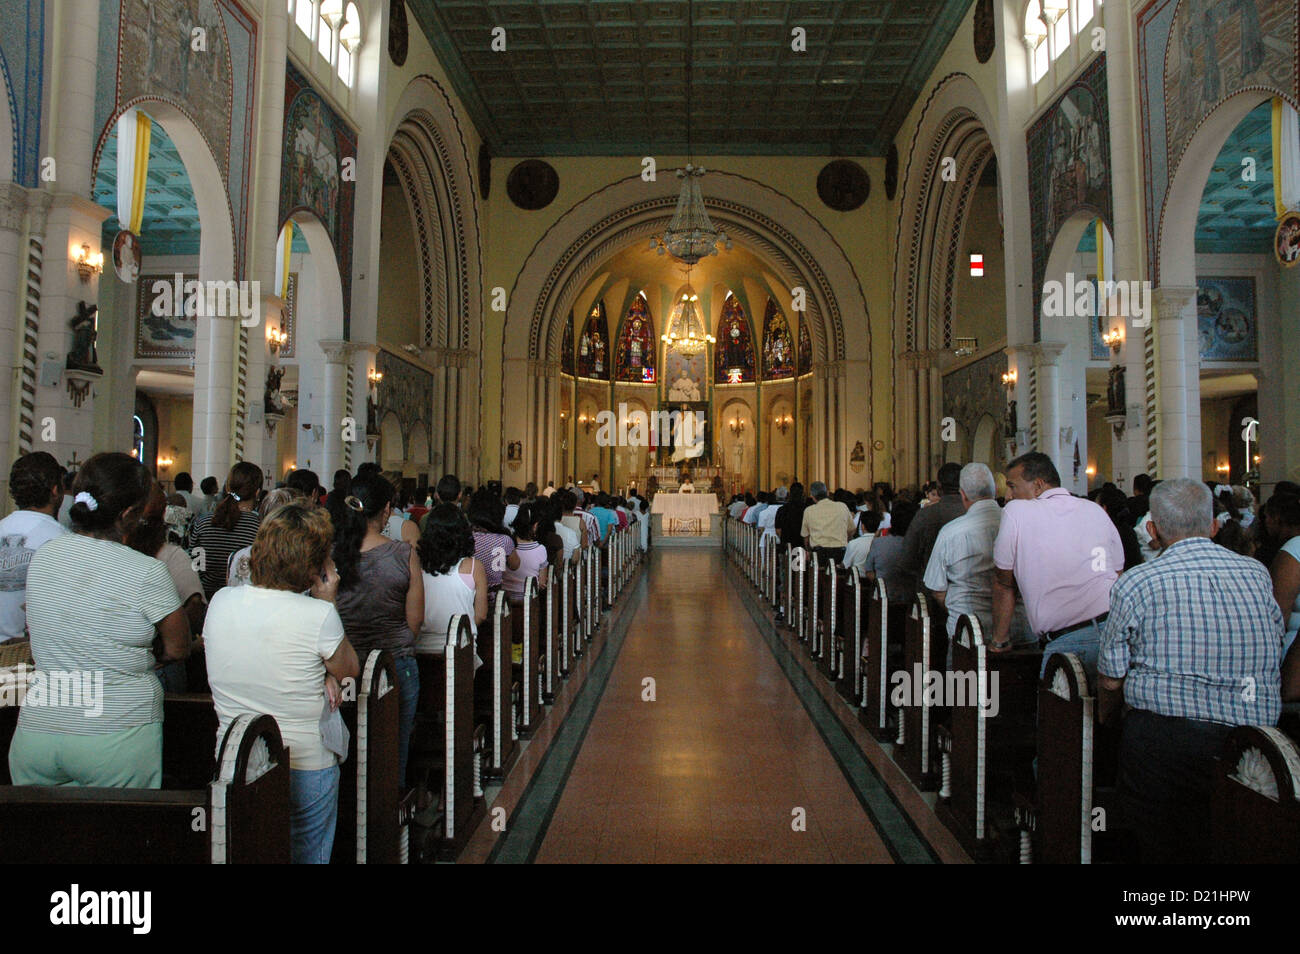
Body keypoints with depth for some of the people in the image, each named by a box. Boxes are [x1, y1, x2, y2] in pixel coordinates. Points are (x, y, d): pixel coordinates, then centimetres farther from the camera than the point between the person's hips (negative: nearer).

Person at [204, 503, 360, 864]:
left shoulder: (220, 602, -6)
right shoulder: (319, 615, -21)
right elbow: (351, 671, -3)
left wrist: (319, 675, -3)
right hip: (306, 769, -4)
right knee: (308, 857, 15)